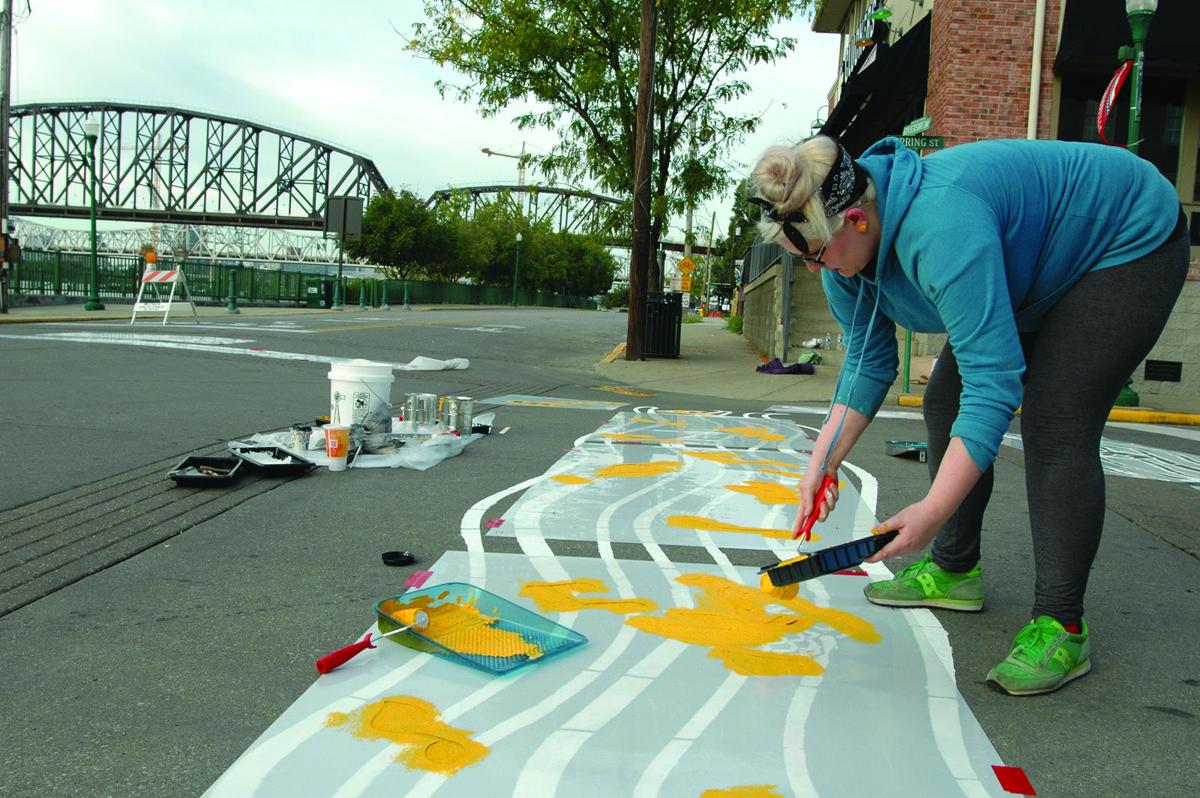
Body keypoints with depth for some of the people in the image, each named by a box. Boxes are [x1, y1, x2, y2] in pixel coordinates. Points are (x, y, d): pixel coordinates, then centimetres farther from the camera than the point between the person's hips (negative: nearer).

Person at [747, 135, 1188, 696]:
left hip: (1129, 245, -9)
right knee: (945, 403, 4)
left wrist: (934, 509, -44)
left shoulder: (940, 227, -42)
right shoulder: (841, 249, -14)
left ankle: (1061, 627, -12)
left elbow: (993, 381, -43)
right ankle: (954, 571, 17)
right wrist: (822, 465, -11)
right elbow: (868, 362, -4)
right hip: (1034, 272, 9)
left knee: (1056, 426, -20)